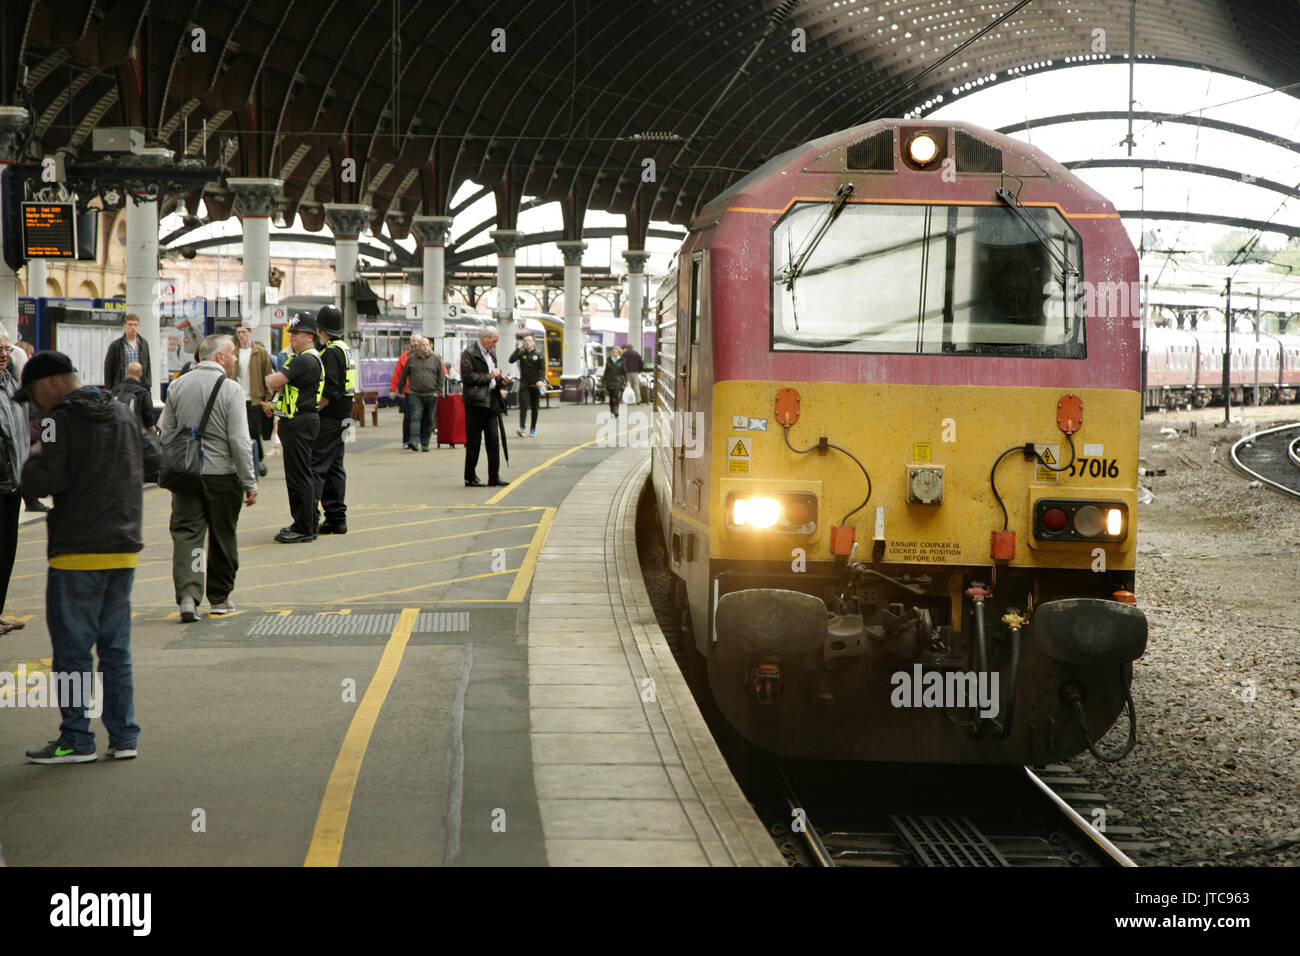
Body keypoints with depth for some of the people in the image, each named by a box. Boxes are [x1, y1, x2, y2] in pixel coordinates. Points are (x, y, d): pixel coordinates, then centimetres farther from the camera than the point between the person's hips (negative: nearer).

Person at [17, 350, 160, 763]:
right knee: (116, 648, 13)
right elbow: (151, 459, 20)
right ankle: (123, 735, 13)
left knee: (71, 650, 2)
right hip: (125, 548, 7)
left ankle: (76, 740, 4)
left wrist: (31, 464, -1)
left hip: (78, 554, -7)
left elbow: (45, 480, -20)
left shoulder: (63, 420, -12)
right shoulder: (122, 413, 10)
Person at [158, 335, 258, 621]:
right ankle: (219, 598, 21)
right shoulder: (231, 389, -10)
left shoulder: (177, 386, 5)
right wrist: (250, 483, -8)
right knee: (222, 537, 11)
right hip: (222, 474, -3)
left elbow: (166, 433, 10)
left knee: (186, 533, 1)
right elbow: (239, 441, -13)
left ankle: (187, 595, -16)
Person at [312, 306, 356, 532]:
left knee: (316, 467, -10)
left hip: (328, 419, -10)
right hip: (343, 416, 10)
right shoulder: (346, 350, 15)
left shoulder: (330, 353, -15)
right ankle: (337, 518, 16)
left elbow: (329, 392, -22)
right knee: (334, 467, 13)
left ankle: (309, 520, -13)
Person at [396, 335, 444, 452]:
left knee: (429, 420, 5)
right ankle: (414, 441, -26)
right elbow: (403, 375, 13)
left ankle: (424, 443, 14)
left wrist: (438, 391, 0)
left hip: (431, 395, 1)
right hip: (415, 394, -1)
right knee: (415, 417, -15)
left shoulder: (436, 358, 4)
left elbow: (441, 376, 8)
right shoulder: (411, 358, 5)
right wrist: (400, 389, 16)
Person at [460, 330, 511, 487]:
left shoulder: (491, 354, 18)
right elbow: (467, 377, -16)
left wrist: (502, 380, 6)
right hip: (476, 403, -7)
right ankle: (470, 478, 5)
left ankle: (494, 477, 10)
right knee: (473, 443, -1)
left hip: (491, 402, 7)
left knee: (493, 442, 5)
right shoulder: (469, 354, -7)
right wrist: (489, 376, -14)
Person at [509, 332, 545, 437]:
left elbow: (543, 369, -2)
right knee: (523, 406, -15)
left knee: (534, 408, 6)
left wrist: (541, 380, -19)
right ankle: (521, 427, -23)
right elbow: (511, 360, -9)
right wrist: (518, 349, -13)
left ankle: (533, 430, 14)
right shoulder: (522, 353, 5)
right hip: (524, 384, 0)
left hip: (535, 385, 0)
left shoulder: (538, 354, 2)